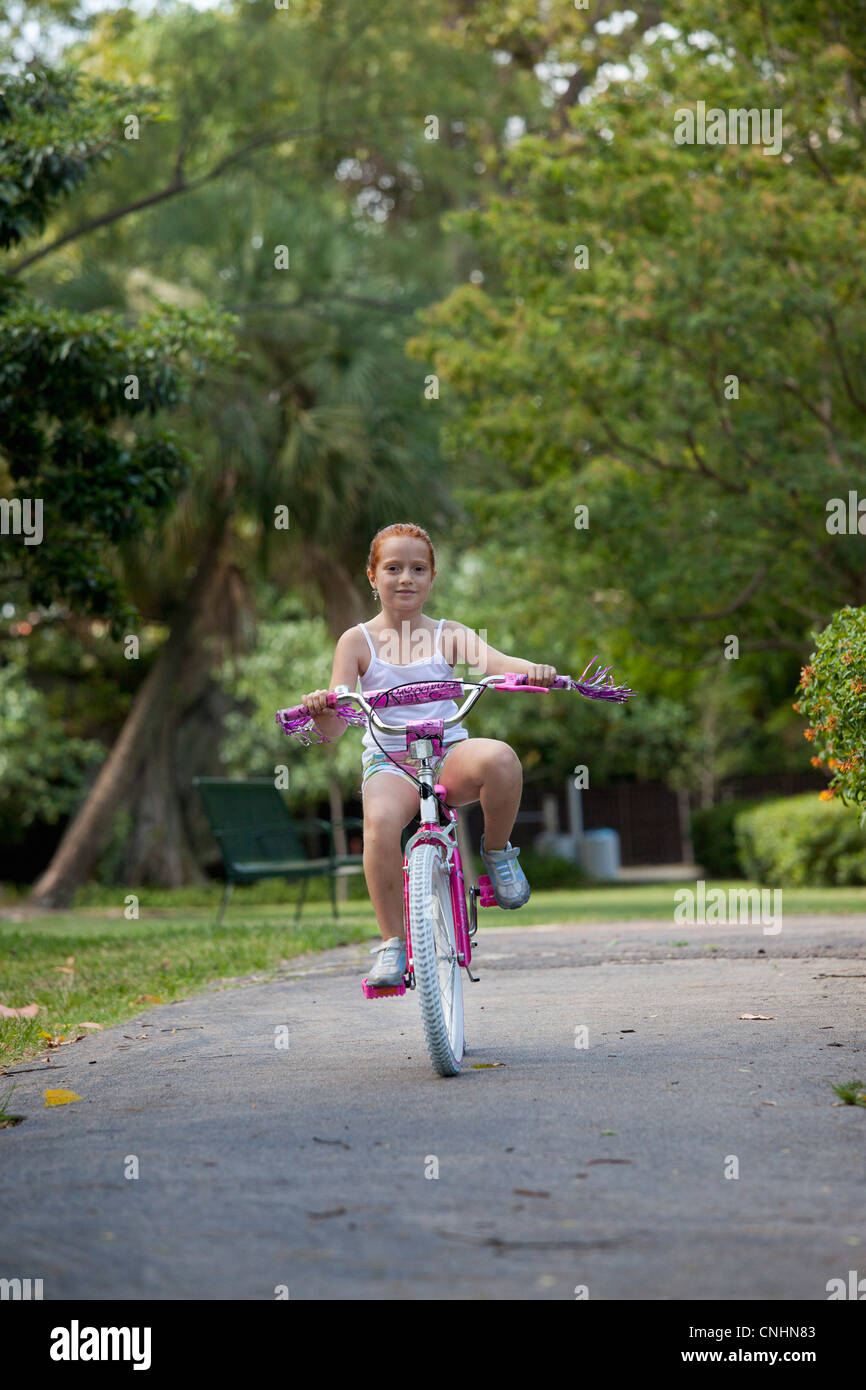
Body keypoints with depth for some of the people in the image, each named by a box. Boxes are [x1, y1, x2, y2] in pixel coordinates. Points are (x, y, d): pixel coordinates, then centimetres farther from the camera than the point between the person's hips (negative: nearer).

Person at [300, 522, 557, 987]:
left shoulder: (448, 634, 9)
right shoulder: (357, 641, 6)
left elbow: (494, 661, -11)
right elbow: (334, 728, -2)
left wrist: (532, 670, -35)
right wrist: (322, 709, -28)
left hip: (448, 755, 1)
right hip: (388, 761, -1)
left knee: (499, 757, -35)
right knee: (380, 820, -36)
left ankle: (497, 851, -4)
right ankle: (392, 942, -21)